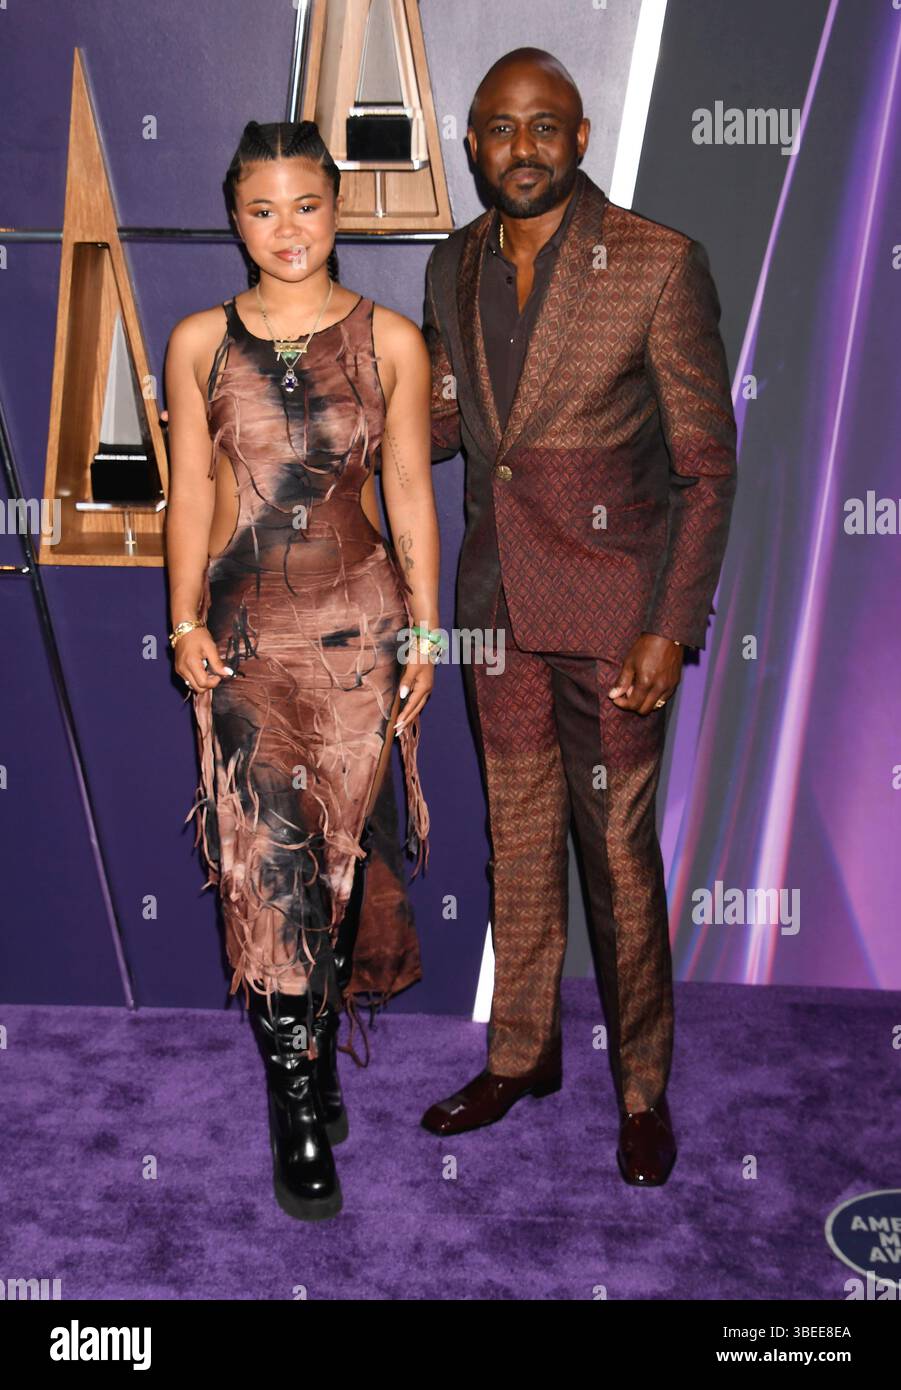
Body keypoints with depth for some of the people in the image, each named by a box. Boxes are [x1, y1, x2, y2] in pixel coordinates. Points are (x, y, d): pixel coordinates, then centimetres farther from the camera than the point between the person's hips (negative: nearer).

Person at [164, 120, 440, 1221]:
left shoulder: (390, 341, 4)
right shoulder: (200, 341, 5)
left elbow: (410, 496, 5)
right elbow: (190, 491, 7)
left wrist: (424, 632, 3)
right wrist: (186, 621, 0)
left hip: (360, 623, 0)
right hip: (247, 630, 0)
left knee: (337, 853, 6)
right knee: (269, 858, -9)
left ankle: (314, 1051, 29)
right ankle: (303, 1106, 4)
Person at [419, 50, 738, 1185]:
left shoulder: (658, 264, -10)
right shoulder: (455, 266, 6)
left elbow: (708, 463, -9)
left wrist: (672, 629, -15)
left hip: (609, 611, -5)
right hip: (497, 603, 5)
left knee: (620, 855, 4)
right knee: (518, 838, 15)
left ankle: (643, 1090, 24)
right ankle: (520, 1054, 34)